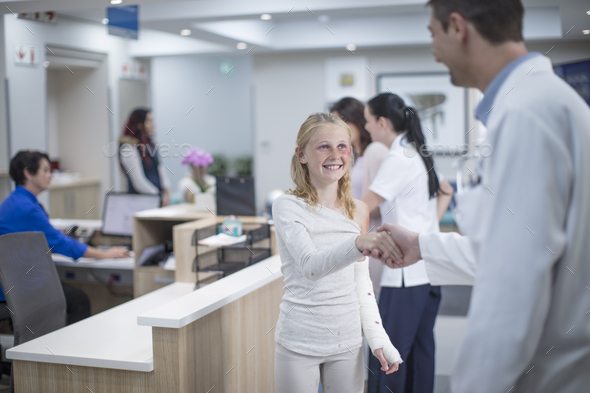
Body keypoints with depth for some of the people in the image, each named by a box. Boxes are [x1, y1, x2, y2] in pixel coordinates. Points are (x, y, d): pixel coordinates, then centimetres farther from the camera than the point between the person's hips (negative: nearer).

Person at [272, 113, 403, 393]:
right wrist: (358, 244, -41)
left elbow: (361, 282, 12)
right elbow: (309, 265, -25)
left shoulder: (359, 211, 5)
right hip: (299, 346, -4)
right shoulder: (288, 207, -10)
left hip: (347, 343, 4)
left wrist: (377, 337, 5)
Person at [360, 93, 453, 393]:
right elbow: (446, 192, 28)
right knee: (420, 345, 14)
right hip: (429, 266, 10)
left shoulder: (398, 159, -14)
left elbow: (365, 206, -13)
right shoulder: (418, 155, 14)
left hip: (407, 271, -10)